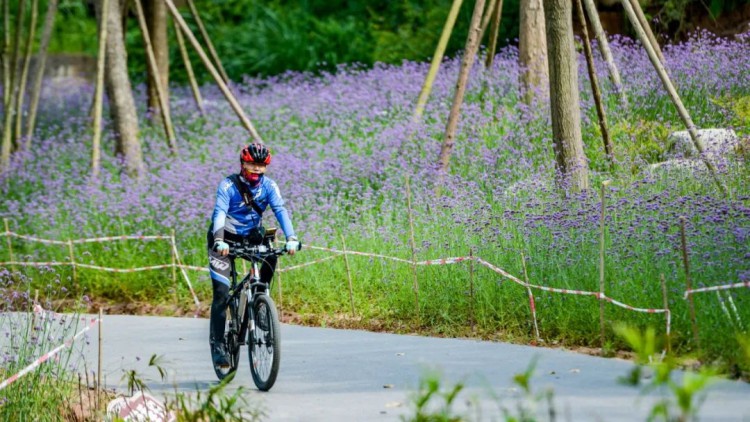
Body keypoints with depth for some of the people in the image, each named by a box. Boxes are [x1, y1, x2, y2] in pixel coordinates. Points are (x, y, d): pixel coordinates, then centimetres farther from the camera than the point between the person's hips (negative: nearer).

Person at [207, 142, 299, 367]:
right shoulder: (228, 185, -18)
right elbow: (219, 213, -30)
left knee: (271, 255, -28)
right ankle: (217, 344, -8)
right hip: (226, 239, -3)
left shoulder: (268, 186, -9)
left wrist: (291, 238, -38)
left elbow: (280, 210, -21)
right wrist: (219, 240, -49)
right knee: (221, 293, -13)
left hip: (251, 236, 4)